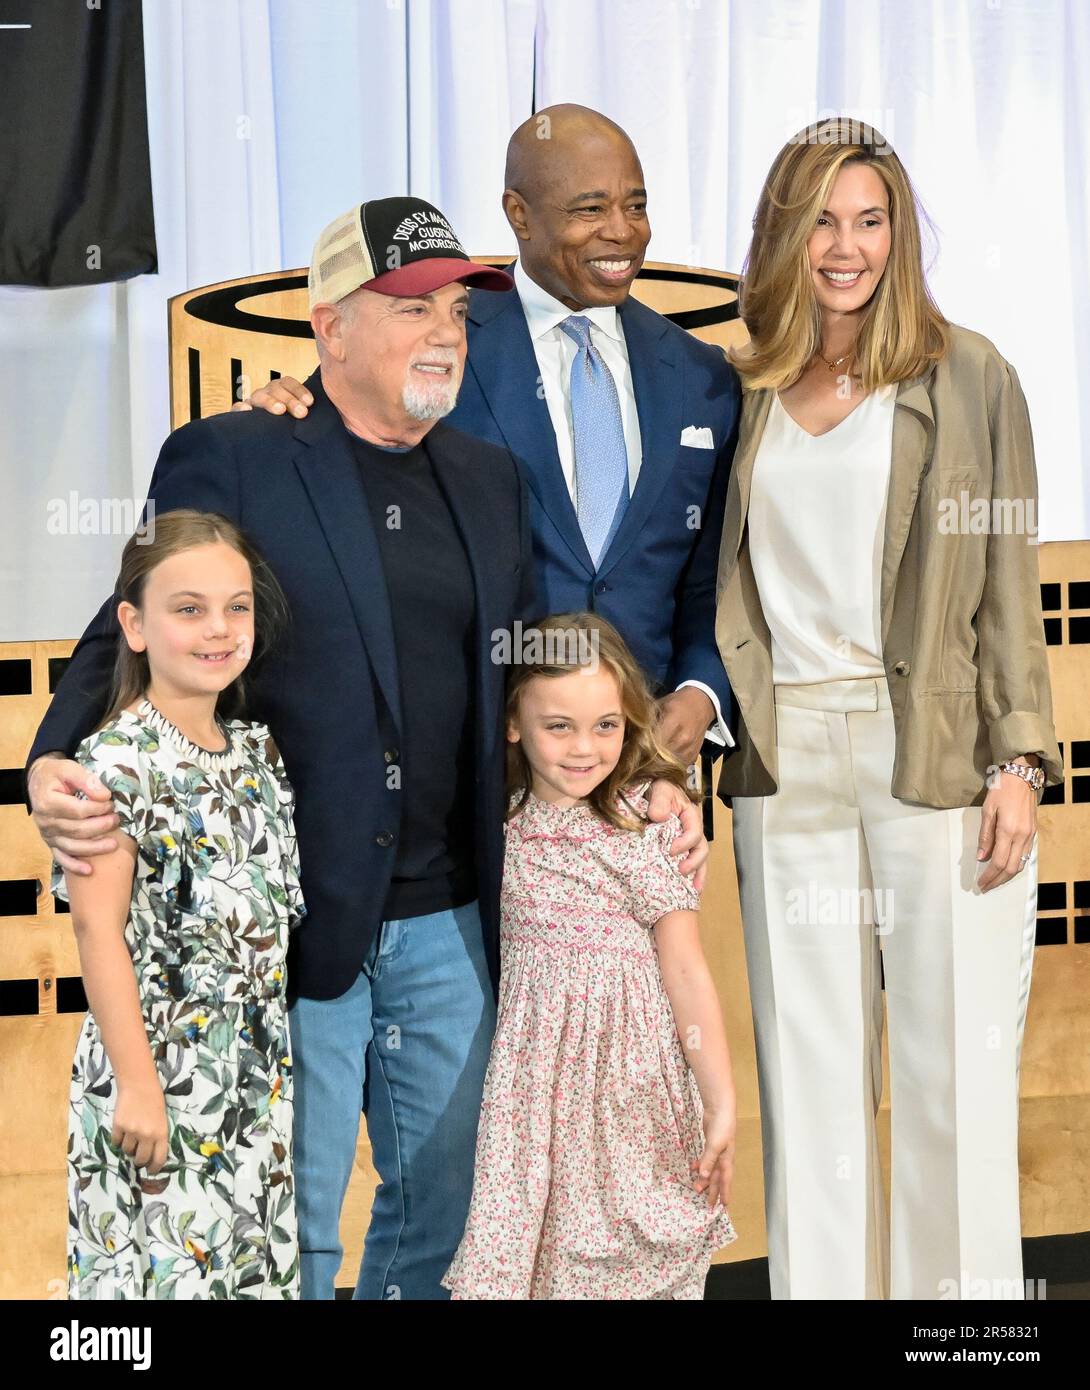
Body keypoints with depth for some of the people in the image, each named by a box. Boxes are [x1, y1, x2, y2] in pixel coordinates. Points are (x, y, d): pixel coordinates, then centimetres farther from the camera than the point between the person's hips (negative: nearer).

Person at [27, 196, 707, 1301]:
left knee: (447, 1204, 17)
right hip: (289, 921, -5)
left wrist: (639, 786, 2)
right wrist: (56, 766, -21)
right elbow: (130, 640, -3)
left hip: (450, 921, 5)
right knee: (282, 1228, 6)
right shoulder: (226, 460, -3)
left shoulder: (492, 481, 12)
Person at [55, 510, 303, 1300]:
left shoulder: (257, 751, 7)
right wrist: (135, 1081, -19)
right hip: (163, 1071, -7)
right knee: (166, 1264, 2)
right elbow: (99, 930, -17)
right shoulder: (116, 760, -14)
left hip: (260, 1073, 7)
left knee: (257, 1262, 15)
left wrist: (283, 1054, 14)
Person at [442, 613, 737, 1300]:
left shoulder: (648, 828, -8)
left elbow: (687, 972, -8)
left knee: (626, 1258, 2)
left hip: (629, 1086, -3)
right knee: (527, 1248, 6)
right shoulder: (502, 826, 3)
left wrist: (722, 1107, -8)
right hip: (534, 1083, 3)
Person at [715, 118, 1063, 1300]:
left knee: (951, 1062, 2)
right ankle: (819, 1280, 21)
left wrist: (1017, 762, -6)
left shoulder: (969, 380, 2)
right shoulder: (742, 392, 11)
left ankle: (958, 1284, 15)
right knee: (808, 1065, 9)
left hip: (934, 756, -3)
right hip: (786, 760, 3)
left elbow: (1007, 587, 0)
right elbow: (724, 585, 13)